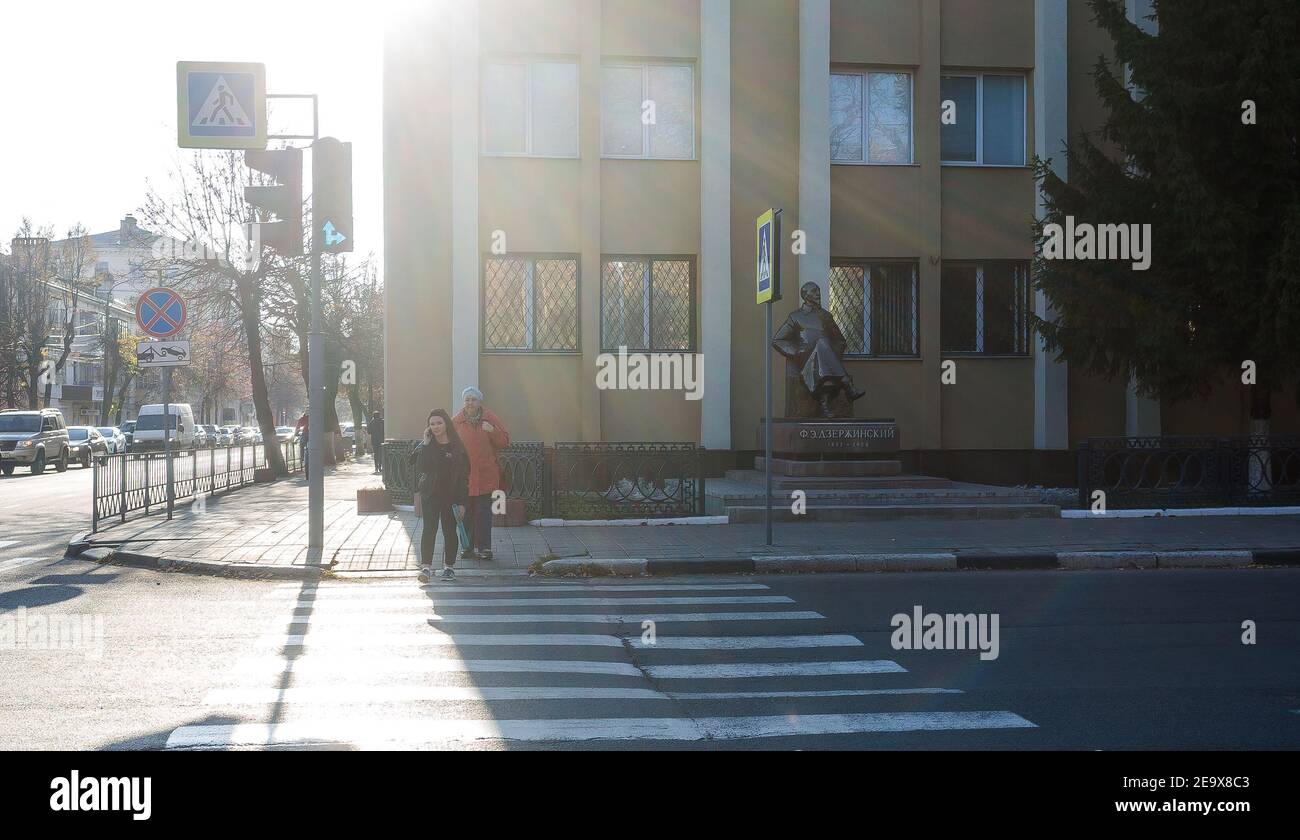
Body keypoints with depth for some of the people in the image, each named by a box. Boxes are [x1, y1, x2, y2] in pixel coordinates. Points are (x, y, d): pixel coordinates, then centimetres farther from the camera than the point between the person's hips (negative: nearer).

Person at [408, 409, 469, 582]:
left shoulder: (456, 447, -1)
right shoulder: (425, 445, 2)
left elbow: (463, 475, -1)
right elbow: (420, 465, -14)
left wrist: (462, 501, -5)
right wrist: (426, 444, -17)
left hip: (451, 496, 0)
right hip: (430, 495, 0)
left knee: (450, 531, 8)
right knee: (429, 530, -7)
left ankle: (449, 566, 19)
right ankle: (426, 566, -9)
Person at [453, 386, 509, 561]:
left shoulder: (490, 419, 4)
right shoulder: (457, 421, 4)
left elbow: (505, 442, 5)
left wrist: (493, 431, -13)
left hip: (485, 476, -1)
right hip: (463, 475, 1)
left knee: (484, 513, -2)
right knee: (467, 513, 3)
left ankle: (484, 547, 3)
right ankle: (469, 547, 12)